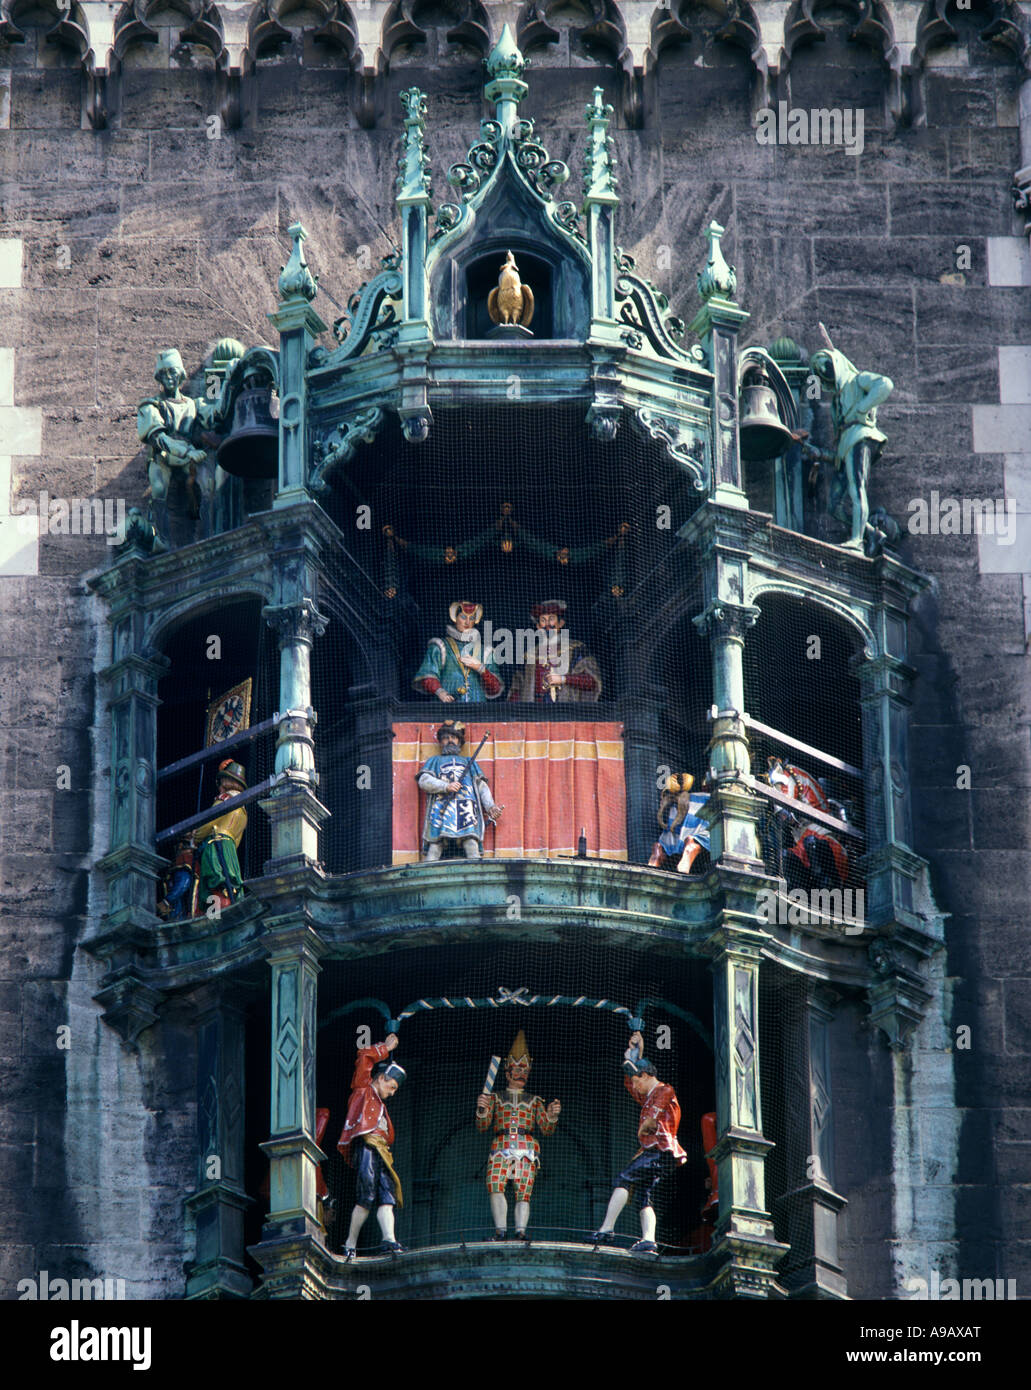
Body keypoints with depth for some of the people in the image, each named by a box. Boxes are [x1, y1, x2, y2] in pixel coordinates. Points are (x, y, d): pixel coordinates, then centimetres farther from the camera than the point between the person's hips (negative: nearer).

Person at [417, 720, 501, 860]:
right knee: (435, 846, -19)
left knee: (471, 844, -19)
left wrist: (490, 806, 6)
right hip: (441, 807, -1)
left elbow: (482, 787, 25)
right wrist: (446, 786, -6)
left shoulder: (470, 763, 35)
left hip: (466, 807, 1)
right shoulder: (434, 761, 30)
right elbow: (424, 781, 11)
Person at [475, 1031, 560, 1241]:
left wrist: (552, 1115, -7)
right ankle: (501, 1229, -25)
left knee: (523, 1192, -12)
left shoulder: (534, 1101, 23)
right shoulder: (495, 1098, 20)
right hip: (501, 1149, -1)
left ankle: (520, 1231, -18)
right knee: (495, 1186, -23)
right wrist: (482, 1109, -11)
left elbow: (546, 1129, 13)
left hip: (527, 1151, 1)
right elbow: (482, 1126, 9)